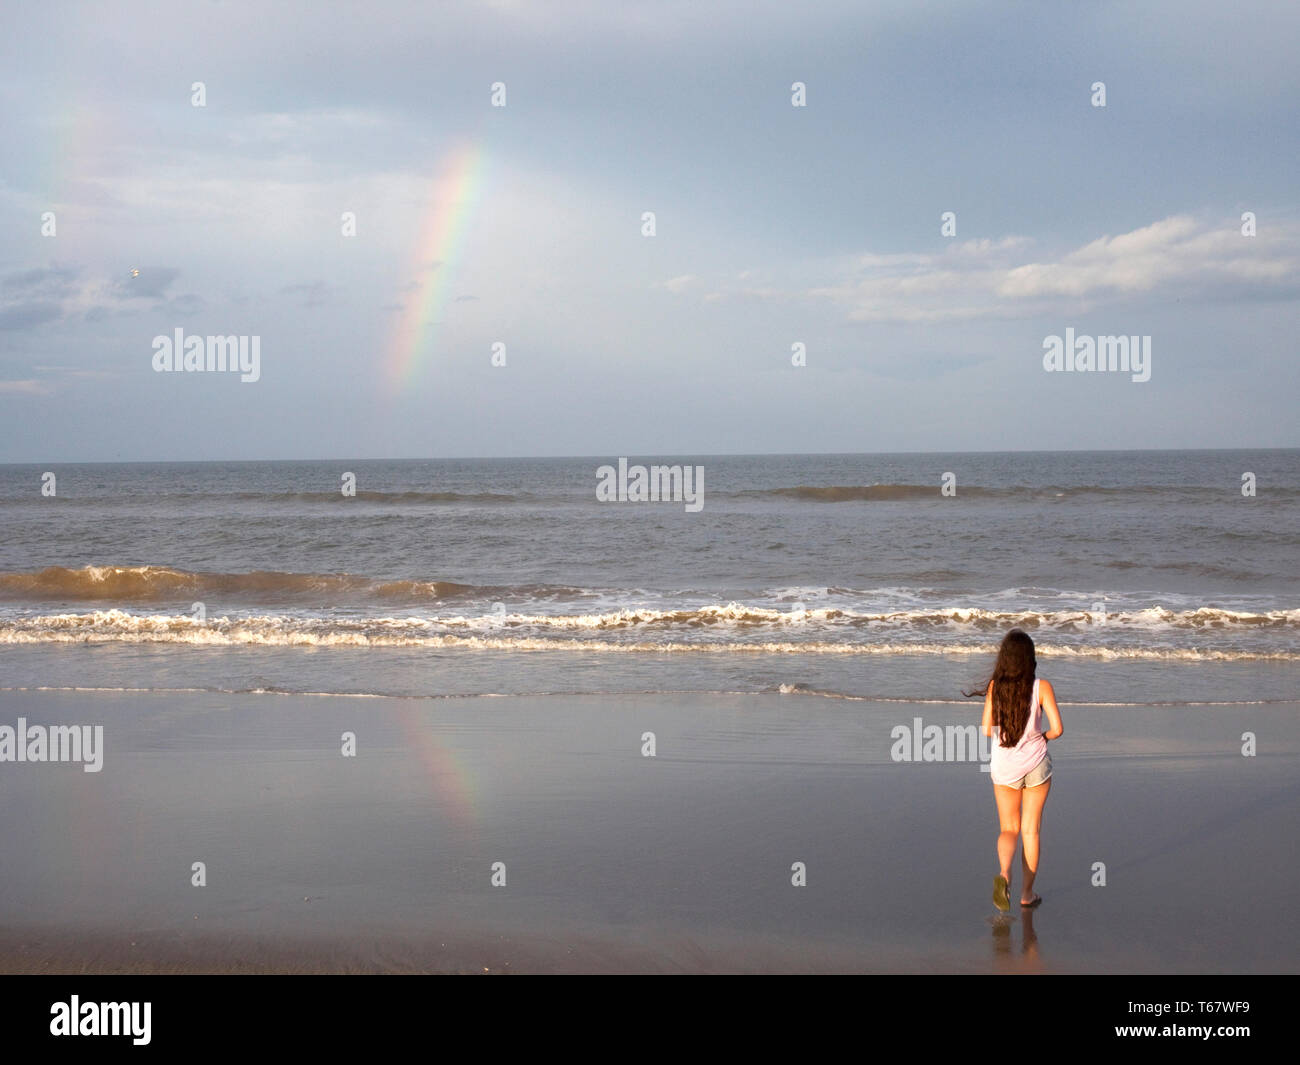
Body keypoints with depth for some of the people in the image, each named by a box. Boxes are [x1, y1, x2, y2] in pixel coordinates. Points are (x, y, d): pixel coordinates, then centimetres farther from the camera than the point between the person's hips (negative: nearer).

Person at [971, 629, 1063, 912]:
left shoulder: (995, 687, -9)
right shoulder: (1041, 687, -12)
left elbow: (987, 730, -7)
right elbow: (1057, 728, -16)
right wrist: (1044, 736, 6)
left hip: (1004, 767, 1)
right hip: (1036, 764, -1)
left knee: (1009, 830, 13)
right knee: (1030, 830, 13)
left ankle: (1003, 873, -15)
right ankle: (1027, 893, 19)